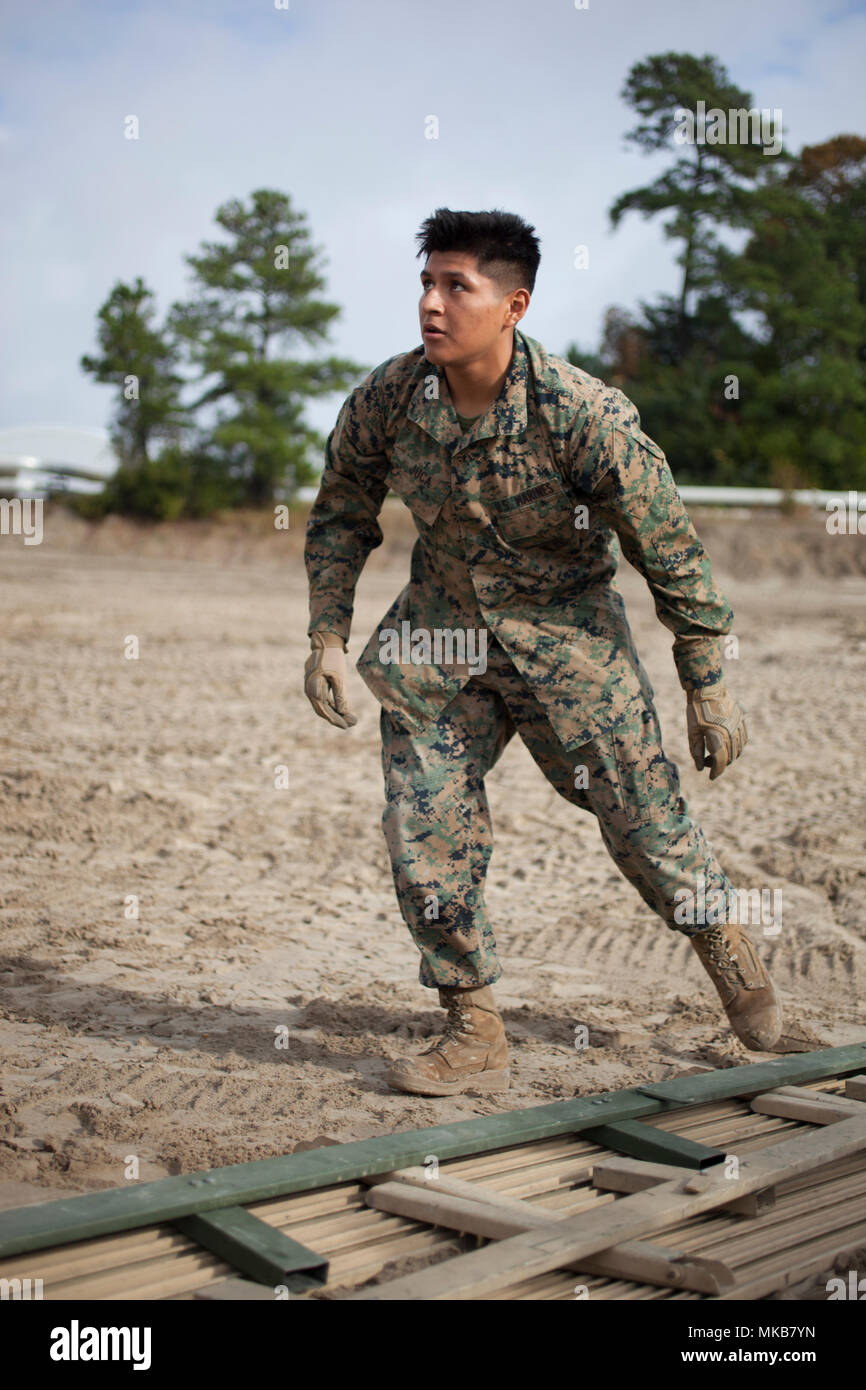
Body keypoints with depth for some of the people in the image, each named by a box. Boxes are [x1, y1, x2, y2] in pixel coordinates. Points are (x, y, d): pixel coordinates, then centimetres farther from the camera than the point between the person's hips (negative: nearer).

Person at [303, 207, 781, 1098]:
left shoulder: (584, 414, -25)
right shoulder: (386, 399, -14)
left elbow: (671, 552, -14)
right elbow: (339, 517, 5)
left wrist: (708, 690, -8)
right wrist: (328, 637, -5)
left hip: (567, 631, -3)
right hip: (440, 630, 3)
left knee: (641, 816, 6)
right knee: (424, 831, -4)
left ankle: (722, 937, 38)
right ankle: (474, 1032, 13)